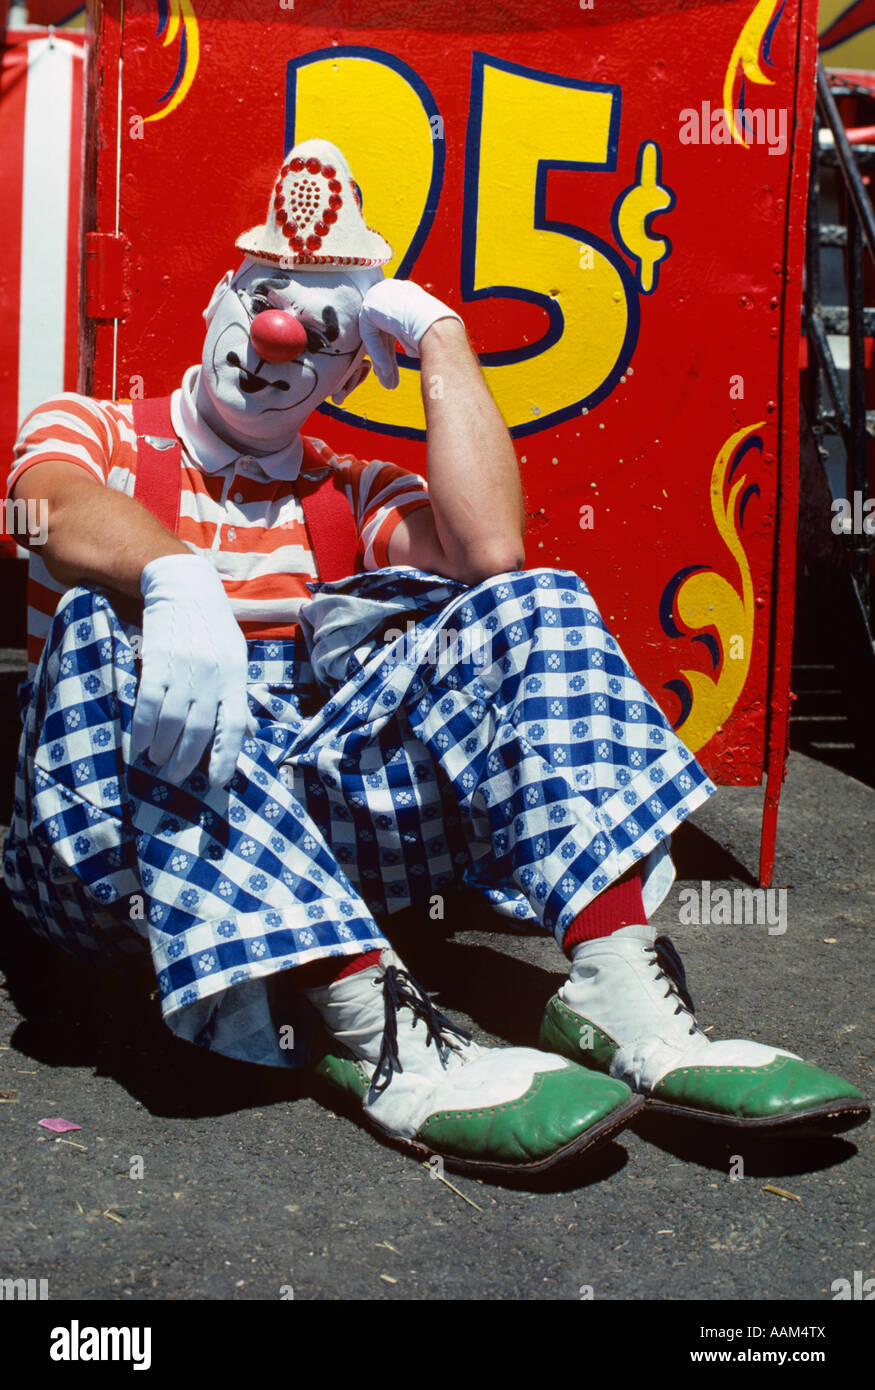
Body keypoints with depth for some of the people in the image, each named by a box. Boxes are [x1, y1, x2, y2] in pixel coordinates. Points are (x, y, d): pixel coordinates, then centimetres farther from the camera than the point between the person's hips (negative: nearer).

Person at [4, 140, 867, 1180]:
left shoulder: (352, 495, 22)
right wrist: (178, 579, -35)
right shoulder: (90, 430, 16)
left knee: (532, 607, -11)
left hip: (316, 803, 3)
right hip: (117, 839, -2)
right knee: (109, 626, -33)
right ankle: (379, 1032, -45)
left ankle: (619, 989, -32)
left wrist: (438, 334, 6)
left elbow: (490, 549, -2)